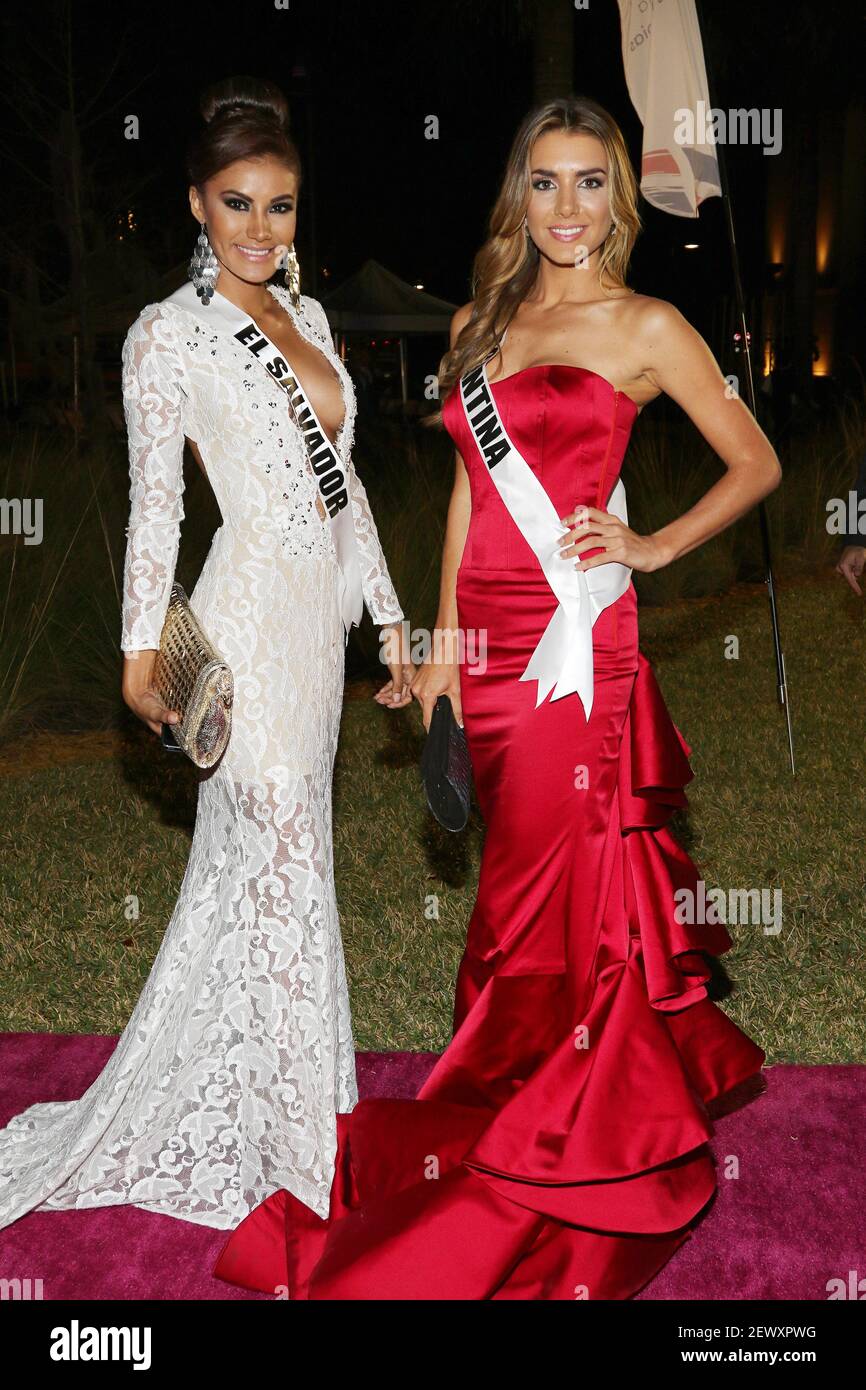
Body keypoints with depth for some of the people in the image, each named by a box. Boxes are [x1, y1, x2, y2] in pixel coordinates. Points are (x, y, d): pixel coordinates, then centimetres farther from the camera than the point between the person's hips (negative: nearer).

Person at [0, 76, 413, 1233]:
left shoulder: (306, 315, 13)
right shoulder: (169, 332, -7)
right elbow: (154, 501, -7)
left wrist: (389, 617, 15)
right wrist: (143, 651, -9)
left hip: (319, 616, 7)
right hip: (249, 620, -7)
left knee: (248, 869, 16)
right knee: (284, 874, -1)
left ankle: (226, 1098, 32)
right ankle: (286, 1141, 15)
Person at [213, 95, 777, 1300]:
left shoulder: (648, 327, 1)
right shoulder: (479, 325, 14)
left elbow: (756, 463, 6)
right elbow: (468, 491, 15)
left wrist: (652, 548, -4)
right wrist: (445, 644, 12)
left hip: (580, 636, -5)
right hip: (492, 631, 5)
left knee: (553, 885, -3)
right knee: (527, 870, 11)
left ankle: (531, 1145, 10)